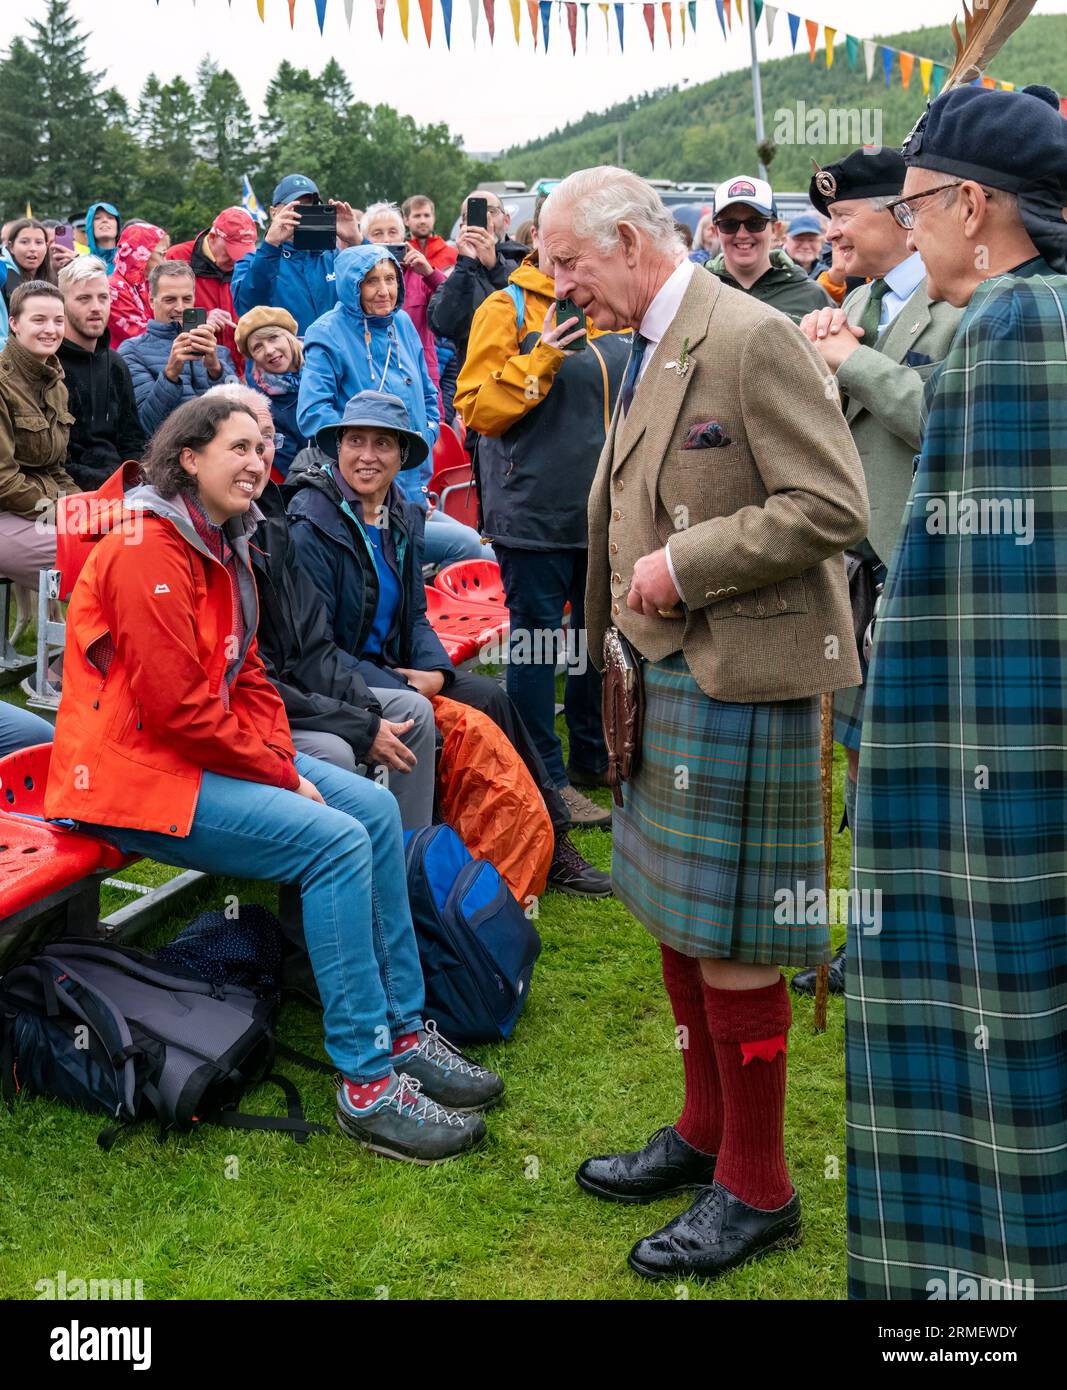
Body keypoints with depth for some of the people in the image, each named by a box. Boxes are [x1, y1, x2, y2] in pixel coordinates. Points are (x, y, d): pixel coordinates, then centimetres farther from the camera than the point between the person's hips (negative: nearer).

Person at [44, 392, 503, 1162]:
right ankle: (367, 1085, -16)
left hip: (213, 750, 10)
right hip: (137, 774, -10)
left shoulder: (225, 548, 13)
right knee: (337, 842, -22)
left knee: (377, 809, 1)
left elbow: (247, 675, 15)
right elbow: (175, 706, -23)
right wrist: (280, 775, -15)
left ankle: (404, 1034, 9)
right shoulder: (146, 551, -19)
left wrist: (283, 759, -3)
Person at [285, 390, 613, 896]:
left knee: (487, 697, -13)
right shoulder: (311, 524, -16)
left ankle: (549, 843, -6)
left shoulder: (403, 516, 6)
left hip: (391, 670, 7)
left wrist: (433, 670, -10)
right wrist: (403, 692, -25)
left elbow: (414, 615, 12)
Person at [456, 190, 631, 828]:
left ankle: (593, 759, 31)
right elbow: (477, 409, -12)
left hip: (606, 509, 6)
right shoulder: (507, 309, -5)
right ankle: (547, 781, 11)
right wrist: (541, 357, -21)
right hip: (535, 510, -6)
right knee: (537, 644, 1)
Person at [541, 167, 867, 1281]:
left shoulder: (752, 339, -15)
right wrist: (621, 607, 15)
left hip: (738, 675, -9)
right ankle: (706, 1129, 36)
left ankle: (755, 1189, 16)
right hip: (668, 670, 10)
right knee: (673, 908, 18)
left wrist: (685, 565, -19)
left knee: (728, 935, -1)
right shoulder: (643, 353, 14)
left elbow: (834, 507, -20)